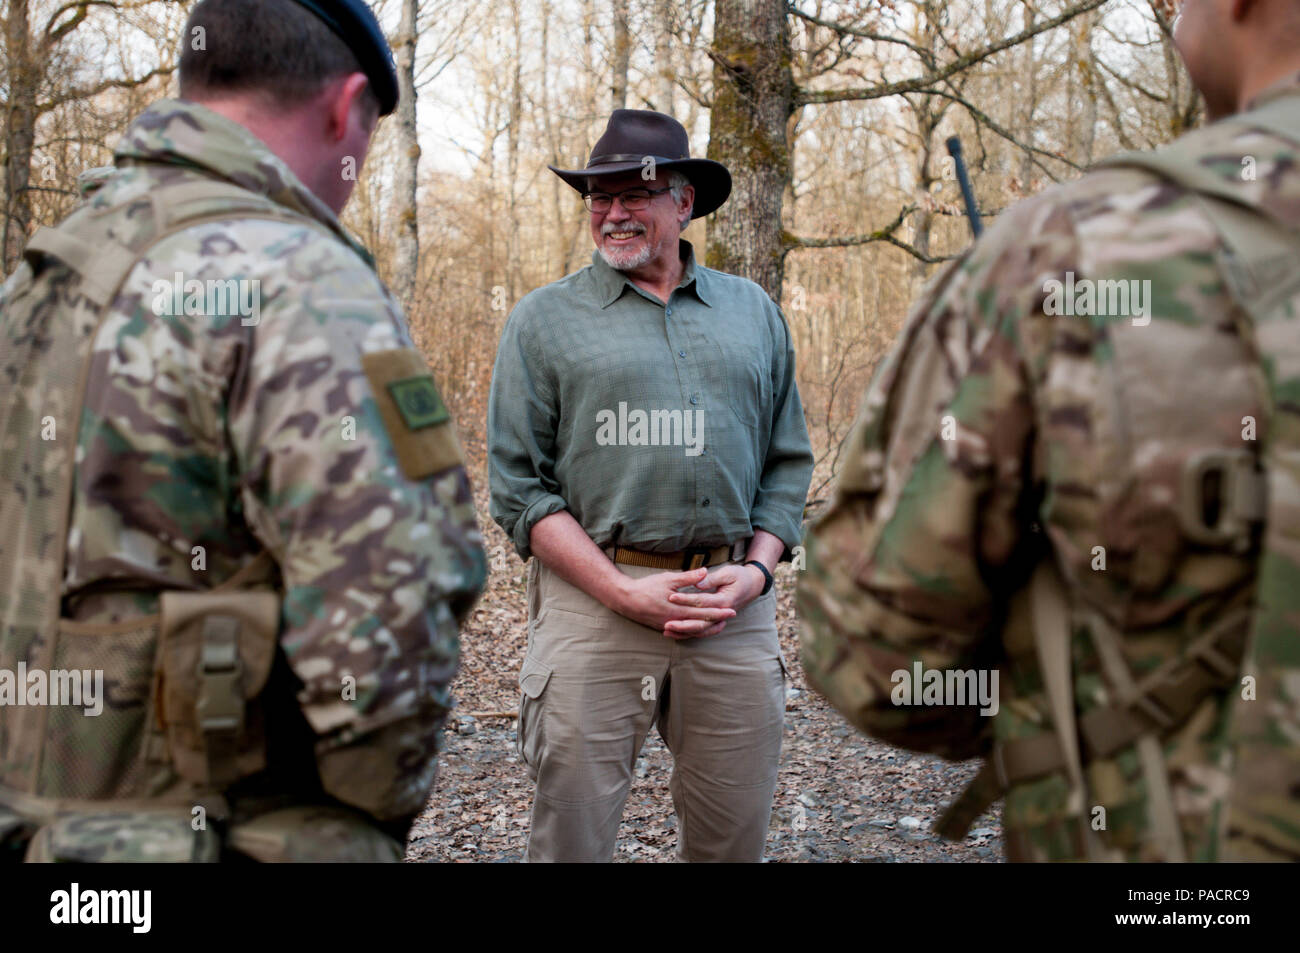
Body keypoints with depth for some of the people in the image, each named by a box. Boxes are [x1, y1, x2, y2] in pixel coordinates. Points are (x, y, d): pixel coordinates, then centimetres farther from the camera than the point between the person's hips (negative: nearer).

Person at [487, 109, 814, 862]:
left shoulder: (755, 313, 14)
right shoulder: (545, 319, 4)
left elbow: (789, 460, 15)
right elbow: (518, 484, -2)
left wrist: (755, 569, -3)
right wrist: (623, 592, -12)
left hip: (736, 608, 3)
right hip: (597, 604, -2)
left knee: (734, 833, 10)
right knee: (572, 833, 3)